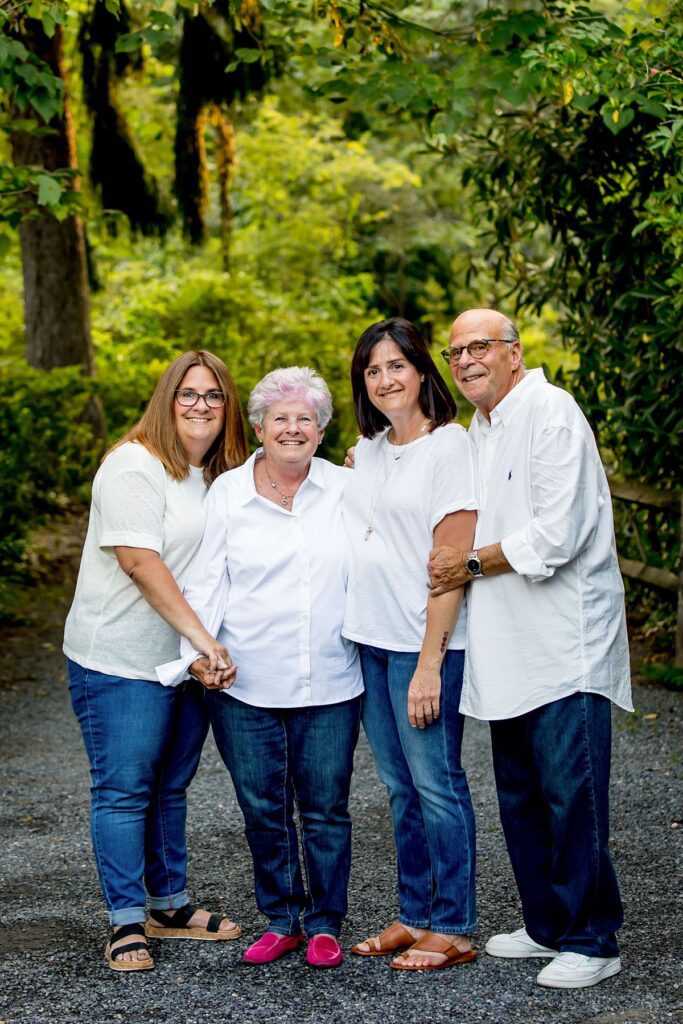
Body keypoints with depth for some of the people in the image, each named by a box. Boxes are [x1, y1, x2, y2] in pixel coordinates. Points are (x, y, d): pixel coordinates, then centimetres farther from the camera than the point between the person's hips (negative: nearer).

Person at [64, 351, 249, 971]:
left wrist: (207, 643, 6)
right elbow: (139, 559, -20)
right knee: (124, 789, -1)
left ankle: (170, 907, 26)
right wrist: (201, 635, -21)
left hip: (189, 661, 7)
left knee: (170, 786, 15)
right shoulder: (135, 466, -12)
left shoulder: (218, 477, 13)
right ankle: (127, 922, 7)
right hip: (121, 661, -7)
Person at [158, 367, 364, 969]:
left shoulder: (346, 489, 5)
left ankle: (325, 924, 20)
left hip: (329, 685, 0)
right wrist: (198, 650, -10)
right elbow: (206, 580, 2)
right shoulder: (228, 493, 4)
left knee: (326, 807, 5)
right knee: (263, 807, 8)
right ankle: (281, 919, 24)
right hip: (245, 684, 0)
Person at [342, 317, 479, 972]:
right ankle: (414, 916, 23)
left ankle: (453, 929, 9)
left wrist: (429, 663, -18)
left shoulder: (448, 446, -10)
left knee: (436, 783, -1)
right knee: (400, 787, 13)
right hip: (369, 640, 7)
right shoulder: (367, 450, 13)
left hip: (423, 644, -7)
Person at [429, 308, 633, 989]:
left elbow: (557, 536, -20)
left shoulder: (551, 413, -12)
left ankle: (590, 940, 5)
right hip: (510, 648, 9)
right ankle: (547, 925, 26)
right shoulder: (479, 429, 16)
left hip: (565, 645, -9)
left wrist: (472, 562, -10)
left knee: (569, 794, -6)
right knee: (520, 795, 14)